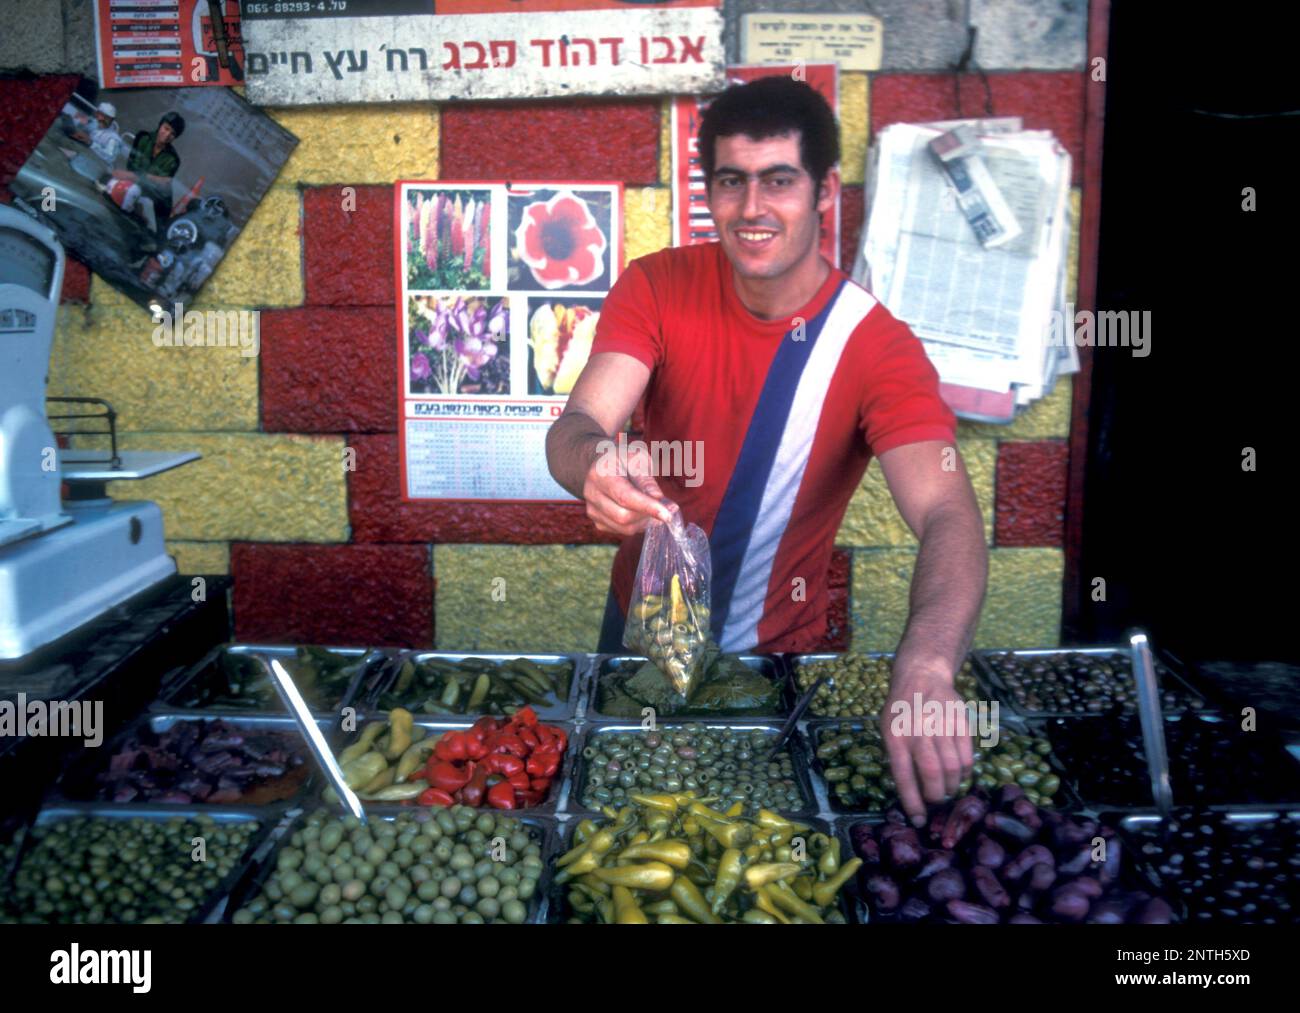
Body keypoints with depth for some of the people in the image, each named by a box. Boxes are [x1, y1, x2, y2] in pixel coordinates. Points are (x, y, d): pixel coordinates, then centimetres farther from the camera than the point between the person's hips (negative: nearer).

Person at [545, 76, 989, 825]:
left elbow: (949, 516, -36)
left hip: (776, 650, -2)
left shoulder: (877, 346, -22)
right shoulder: (657, 288, -15)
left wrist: (926, 664, -56)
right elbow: (575, 427, -28)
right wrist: (595, 462, -54)